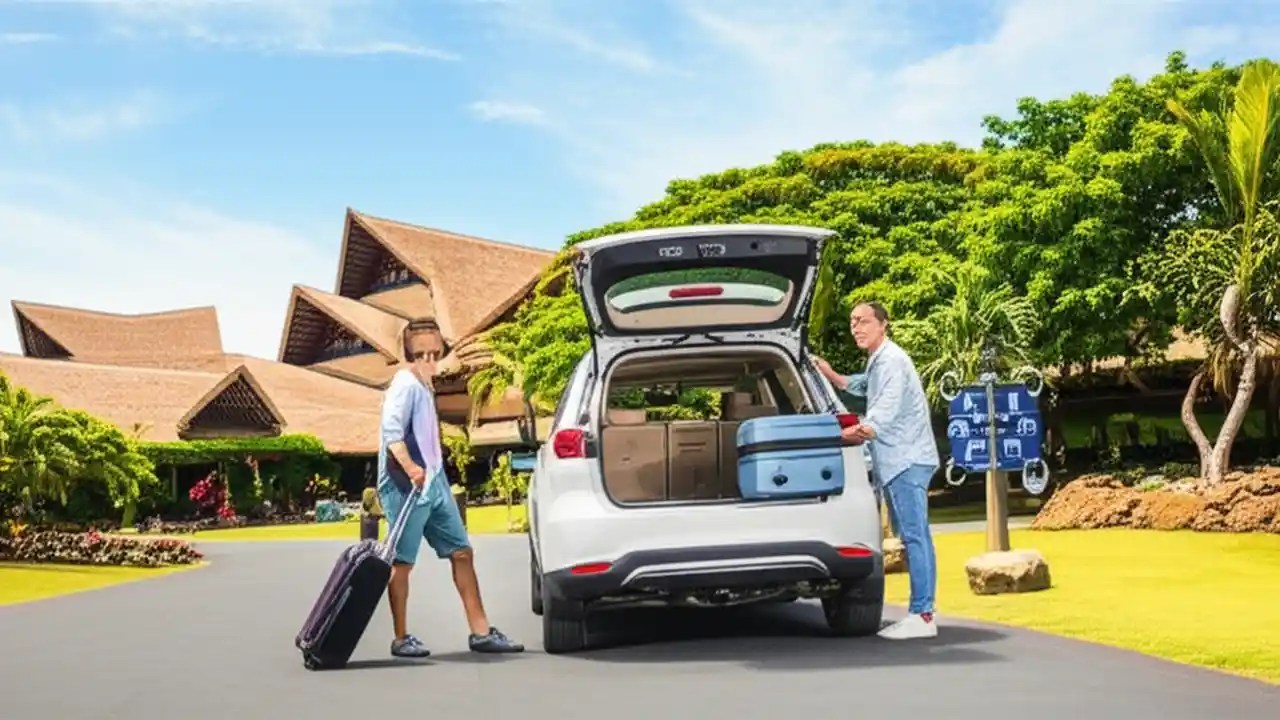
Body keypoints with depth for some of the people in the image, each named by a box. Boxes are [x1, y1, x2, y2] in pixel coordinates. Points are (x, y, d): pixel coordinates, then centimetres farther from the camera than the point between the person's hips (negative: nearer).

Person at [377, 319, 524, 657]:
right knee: (402, 561, 0)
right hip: (406, 486, -10)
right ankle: (401, 639, 8)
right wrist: (410, 468, -37)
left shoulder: (423, 385, 17)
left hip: (434, 482, 10)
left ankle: (481, 632, 10)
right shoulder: (406, 384, -12)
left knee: (462, 552, 7)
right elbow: (391, 432, -24)